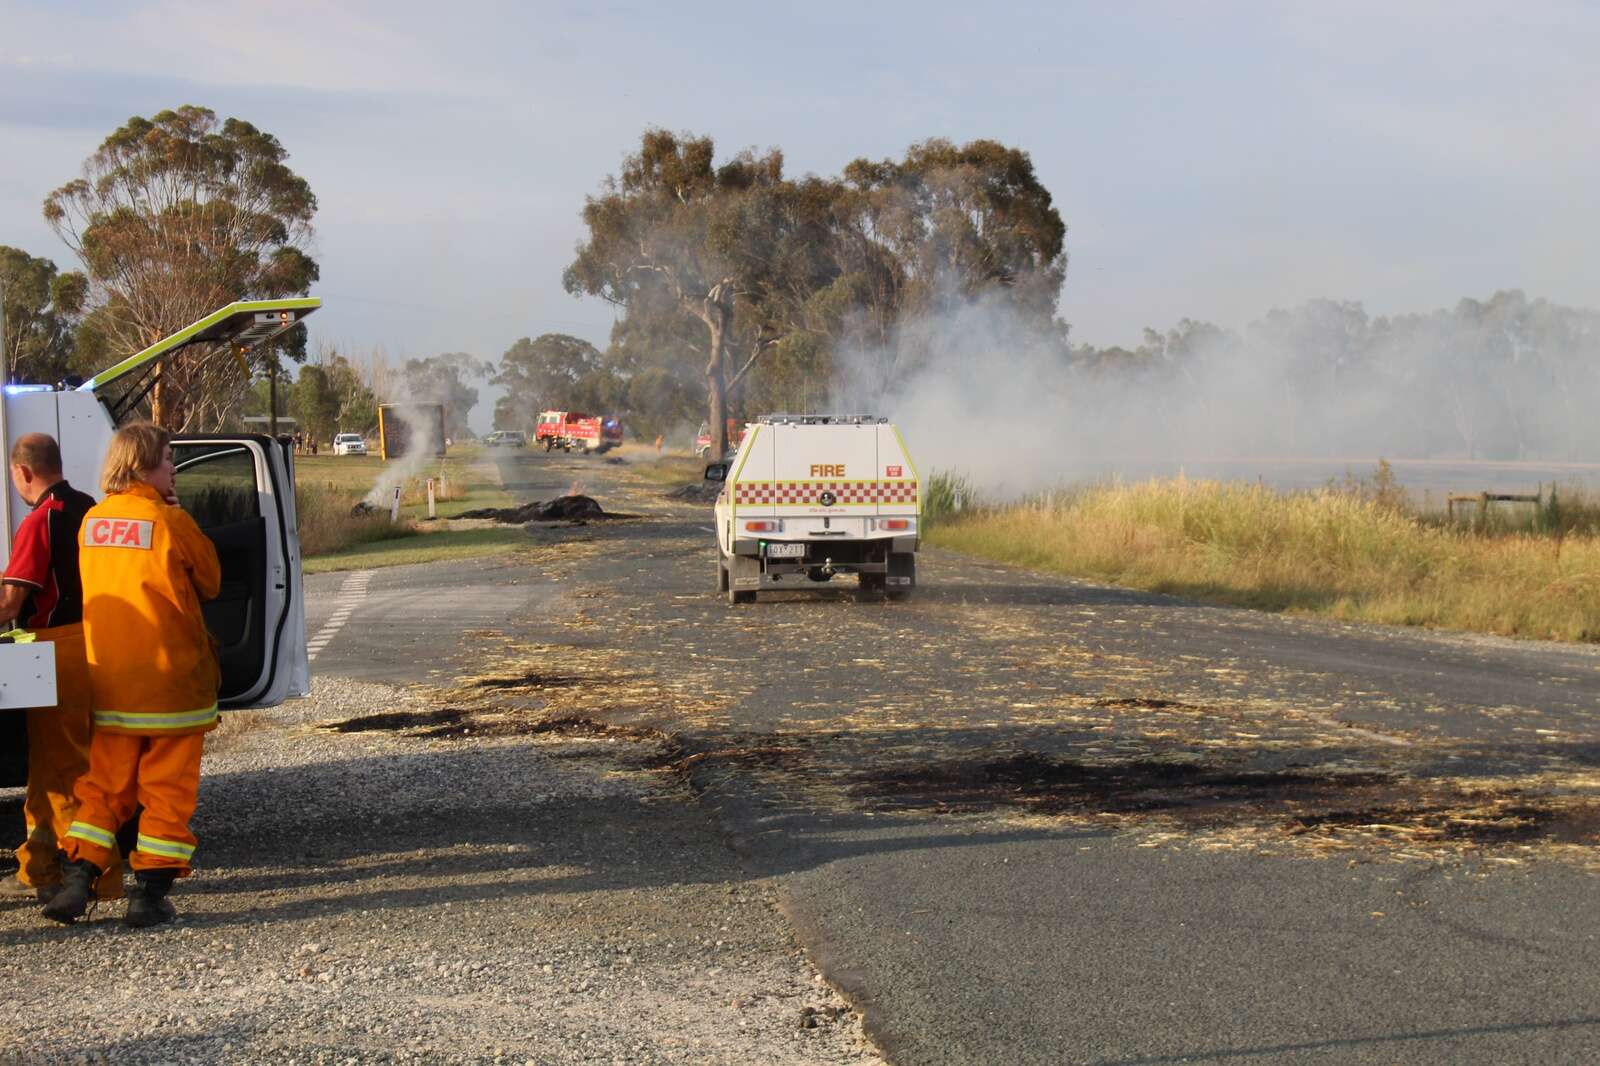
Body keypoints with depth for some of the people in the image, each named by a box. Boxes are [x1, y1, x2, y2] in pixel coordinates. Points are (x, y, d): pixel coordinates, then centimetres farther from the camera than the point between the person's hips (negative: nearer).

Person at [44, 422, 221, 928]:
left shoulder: (92, 521, 4)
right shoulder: (171, 521, -11)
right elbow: (210, 582, 2)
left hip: (109, 681, 5)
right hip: (172, 677, -5)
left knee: (103, 786, 14)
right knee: (167, 790, 4)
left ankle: (76, 878, 4)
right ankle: (149, 894, 3)